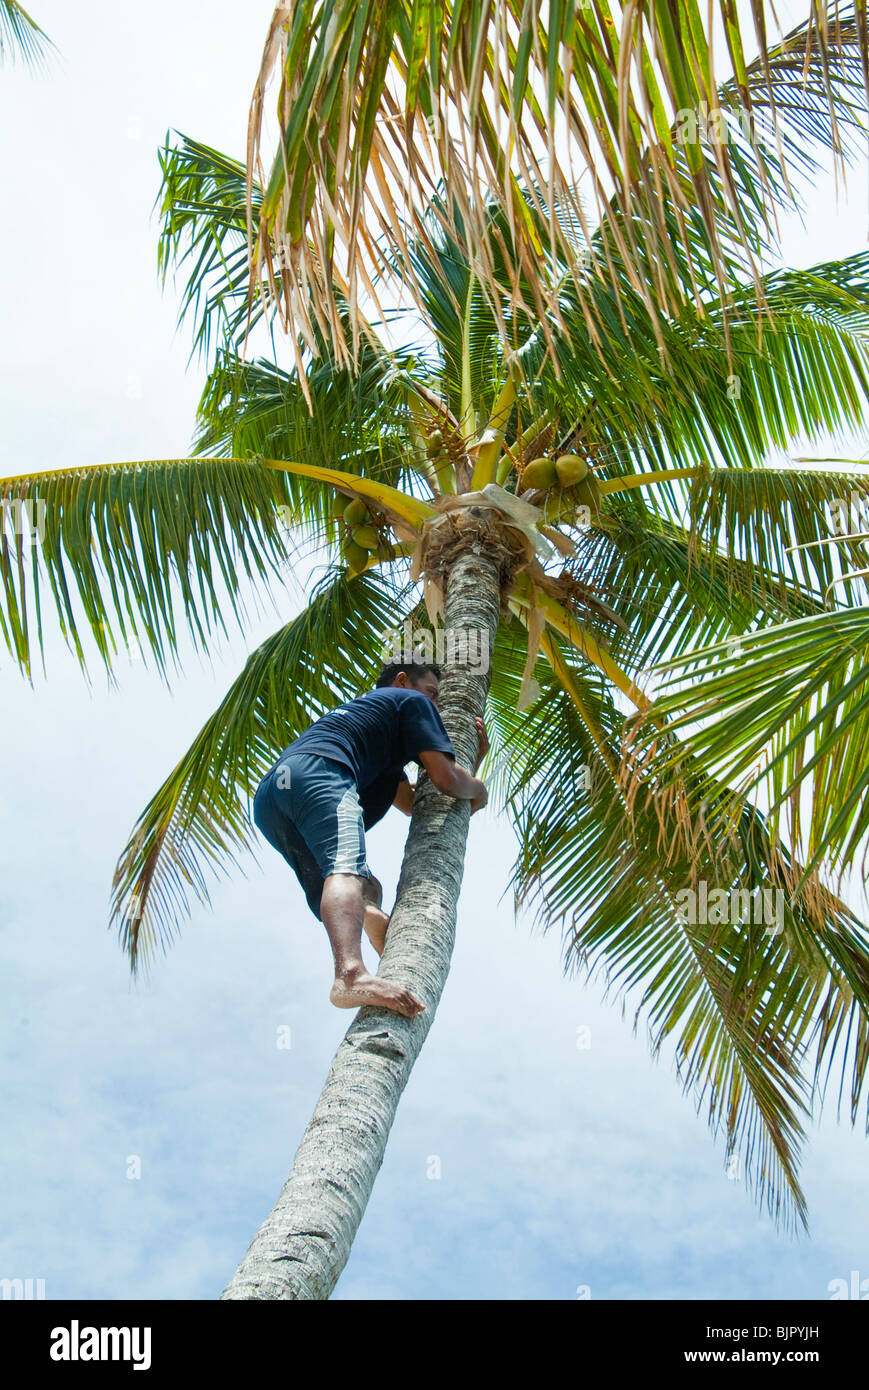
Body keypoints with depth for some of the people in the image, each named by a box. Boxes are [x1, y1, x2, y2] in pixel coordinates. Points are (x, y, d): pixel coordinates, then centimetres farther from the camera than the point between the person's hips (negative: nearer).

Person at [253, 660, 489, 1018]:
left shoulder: (359, 709, 46)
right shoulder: (411, 701, 23)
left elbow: (414, 804, 48)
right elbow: (445, 778, 11)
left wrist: (475, 757, 53)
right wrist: (478, 790, 34)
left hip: (268, 794, 9)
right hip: (315, 772, -9)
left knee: (367, 889, 13)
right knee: (347, 869, -31)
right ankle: (351, 976, -57)